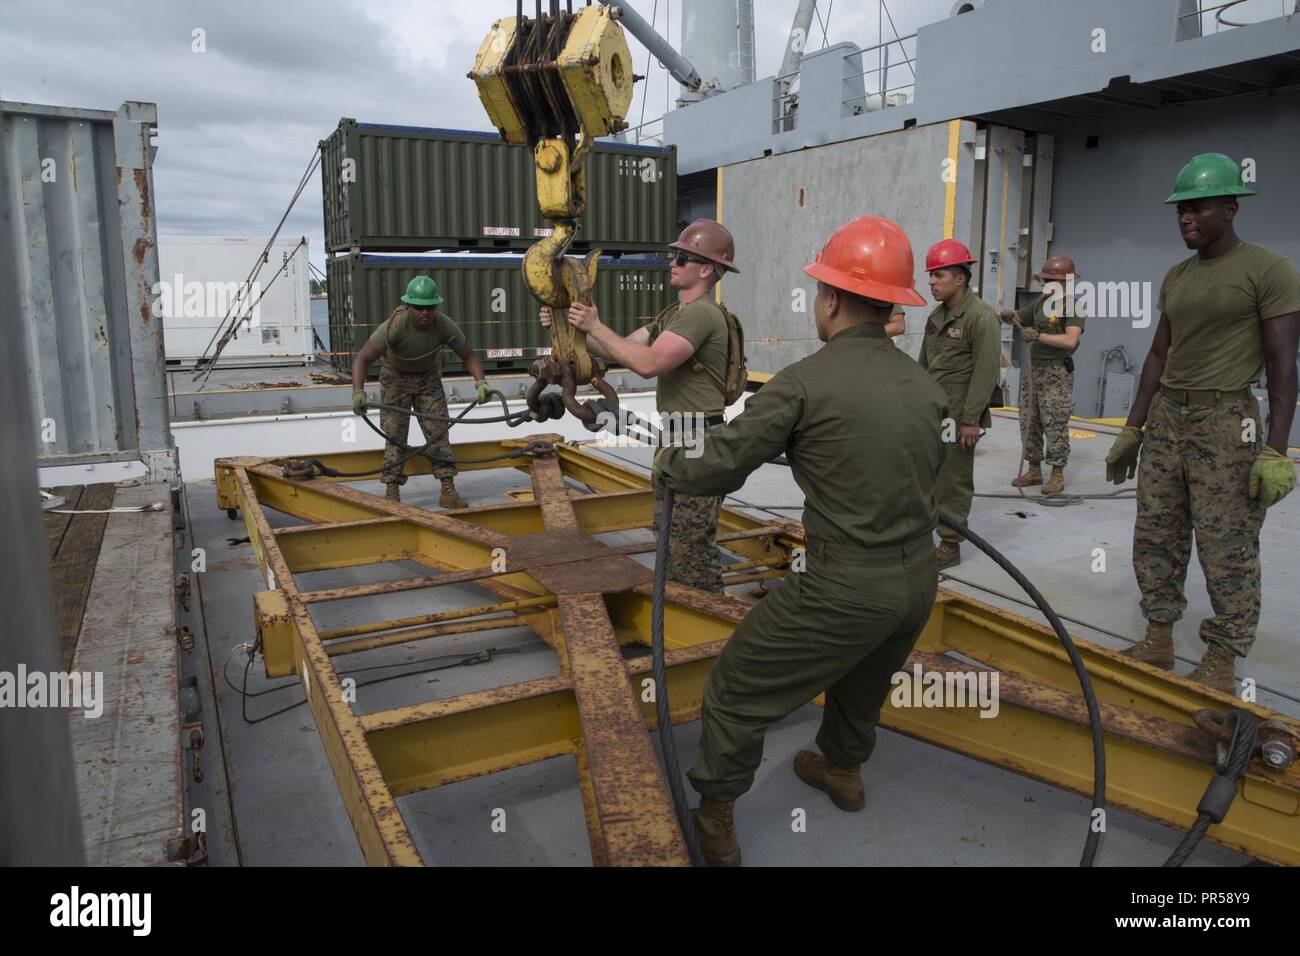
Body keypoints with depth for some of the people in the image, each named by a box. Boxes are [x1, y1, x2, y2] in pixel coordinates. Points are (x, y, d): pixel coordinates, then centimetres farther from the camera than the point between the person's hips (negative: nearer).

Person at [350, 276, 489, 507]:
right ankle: (392, 492, 0)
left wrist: (481, 381, -33)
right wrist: (358, 392, -49)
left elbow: (469, 356, -14)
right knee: (395, 434, -7)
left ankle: (448, 491, -2)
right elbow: (362, 359, -34)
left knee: (439, 431, -5)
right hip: (396, 377, -2)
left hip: (428, 377, 2)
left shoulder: (445, 325, -25)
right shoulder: (394, 326, -33)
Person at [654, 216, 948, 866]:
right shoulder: (925, 386, 5)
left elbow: (719, 466, -12)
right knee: (862, 675, 35)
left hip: (846, 588, -7)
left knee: (736, 688, 11)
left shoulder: (804, 382, -15)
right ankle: (842, 770, 57)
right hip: (920, 580, 7)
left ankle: (713, 824, 25)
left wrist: (668, 466, 10)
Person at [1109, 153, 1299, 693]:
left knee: (1227, 550, -3)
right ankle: (1158, 642, 18)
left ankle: (1220, 665, 7)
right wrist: (1132, 429, 14)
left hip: (1226, 422, -7)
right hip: (1165, 418, 7)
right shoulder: (1175, 278, 13)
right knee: (1155, 538, 8)